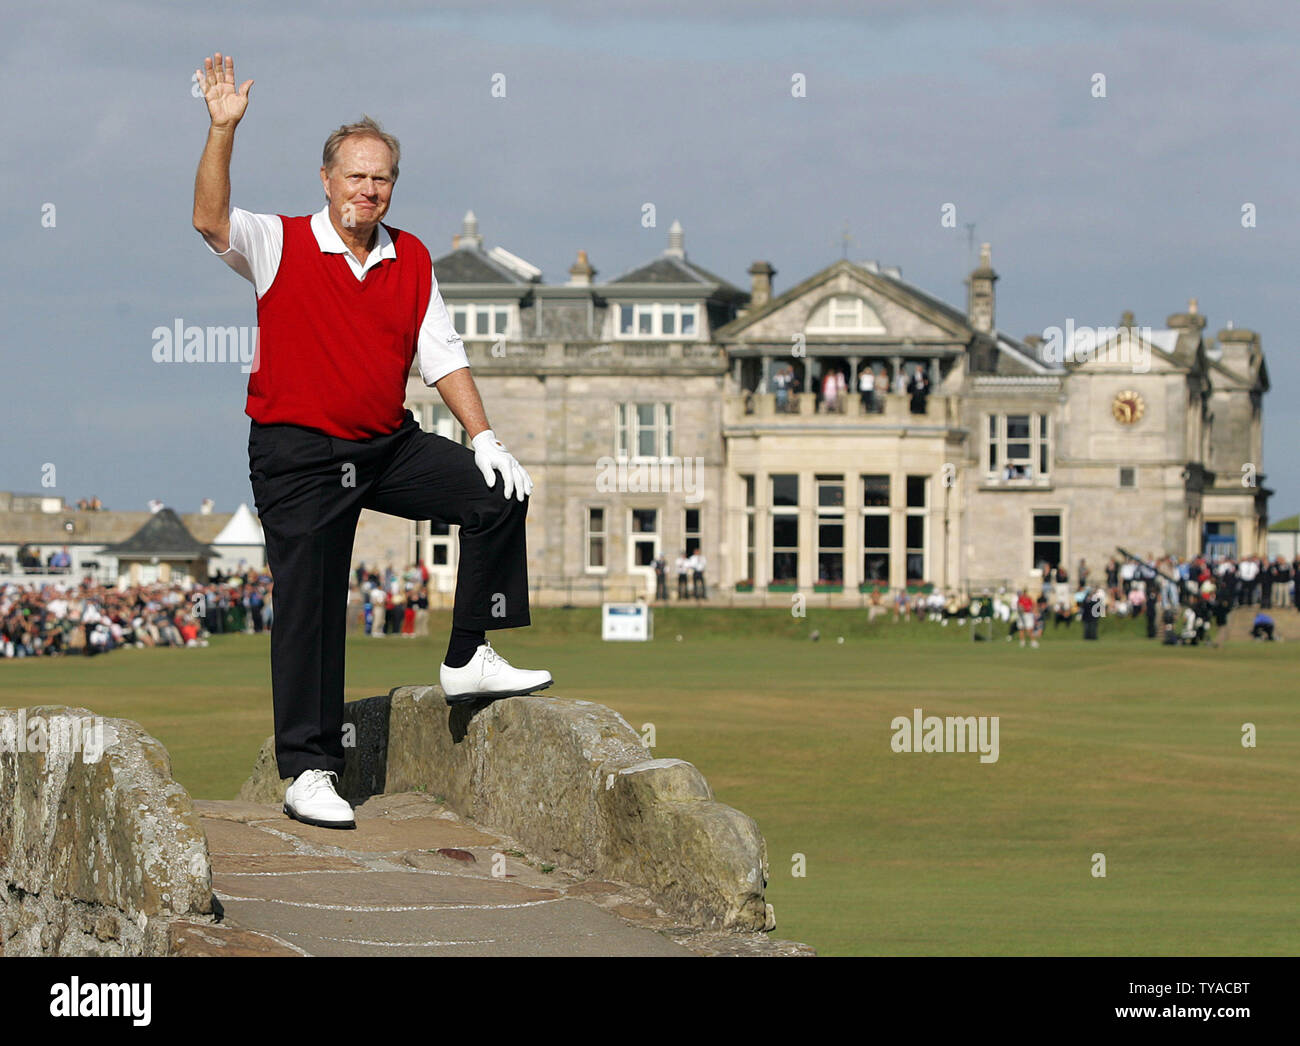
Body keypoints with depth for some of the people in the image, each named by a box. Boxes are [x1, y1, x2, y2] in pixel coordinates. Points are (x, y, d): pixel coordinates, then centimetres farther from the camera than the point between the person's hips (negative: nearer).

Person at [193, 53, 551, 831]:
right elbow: (210, 220, -21)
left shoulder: (412, 259, 8)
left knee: (498, 495, -9)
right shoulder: (281, 245, -4)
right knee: (310, 612, -3)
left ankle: (469, 659, 2)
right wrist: (223, 130, -31)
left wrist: (484, 437, 0)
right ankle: (308, 772, 3)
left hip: (391, 446, 5)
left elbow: (443, 355, 10)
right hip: (298, 456, -4)